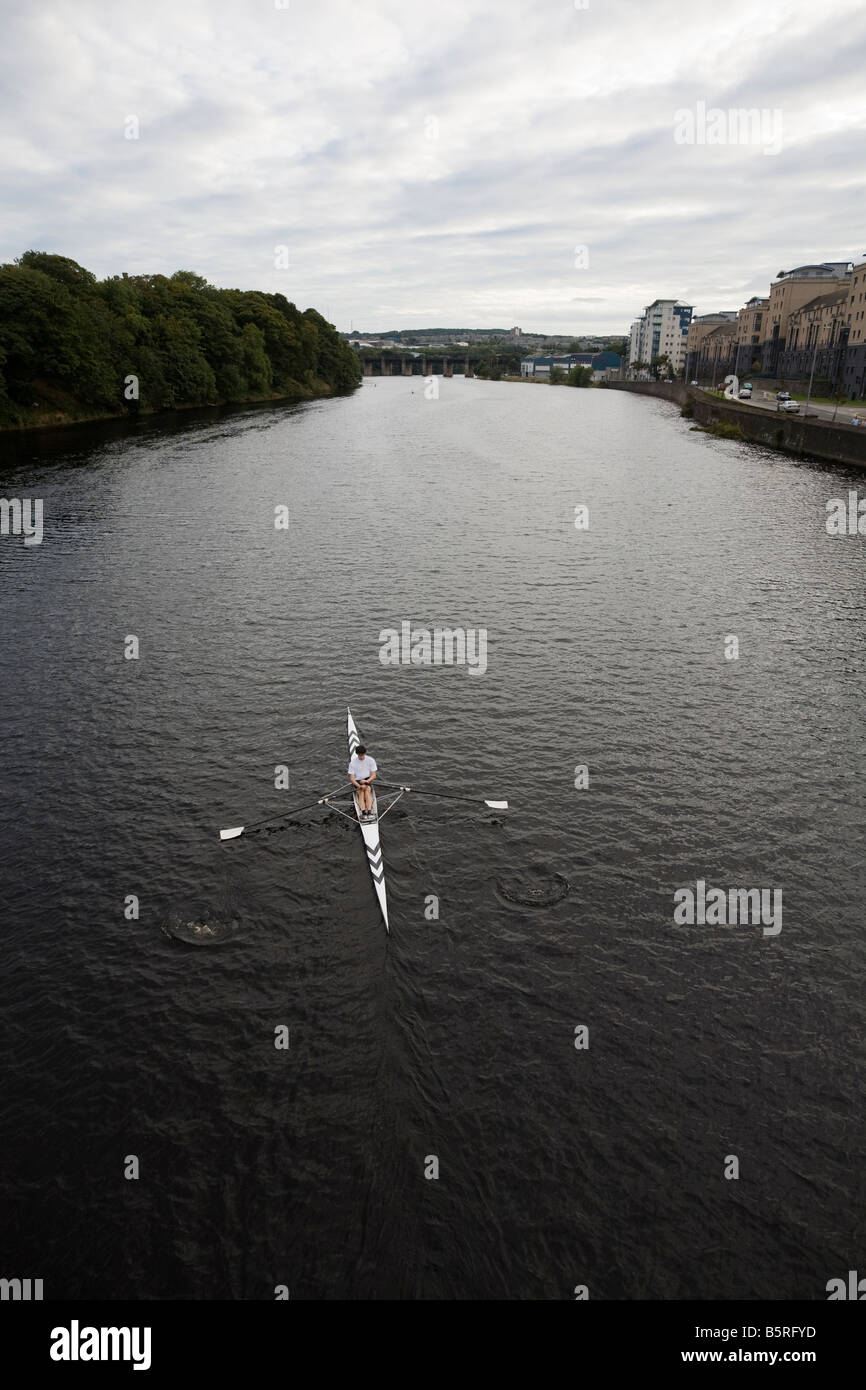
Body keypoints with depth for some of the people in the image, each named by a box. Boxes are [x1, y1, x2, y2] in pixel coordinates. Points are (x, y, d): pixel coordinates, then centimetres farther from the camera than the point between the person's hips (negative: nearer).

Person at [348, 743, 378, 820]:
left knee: (367, 790, -30)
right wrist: (359, 786, -24)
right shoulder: (353, 763, -3)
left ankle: (369, 812, -44)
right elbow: (351, 778, -7)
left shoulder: (371, 760, -1)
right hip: (357, 782, 0)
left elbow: (373, 775, -1)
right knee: (361, 793, -28)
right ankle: (363, 813, -46)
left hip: (368, 780, 0)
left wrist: (367, 781, -21)